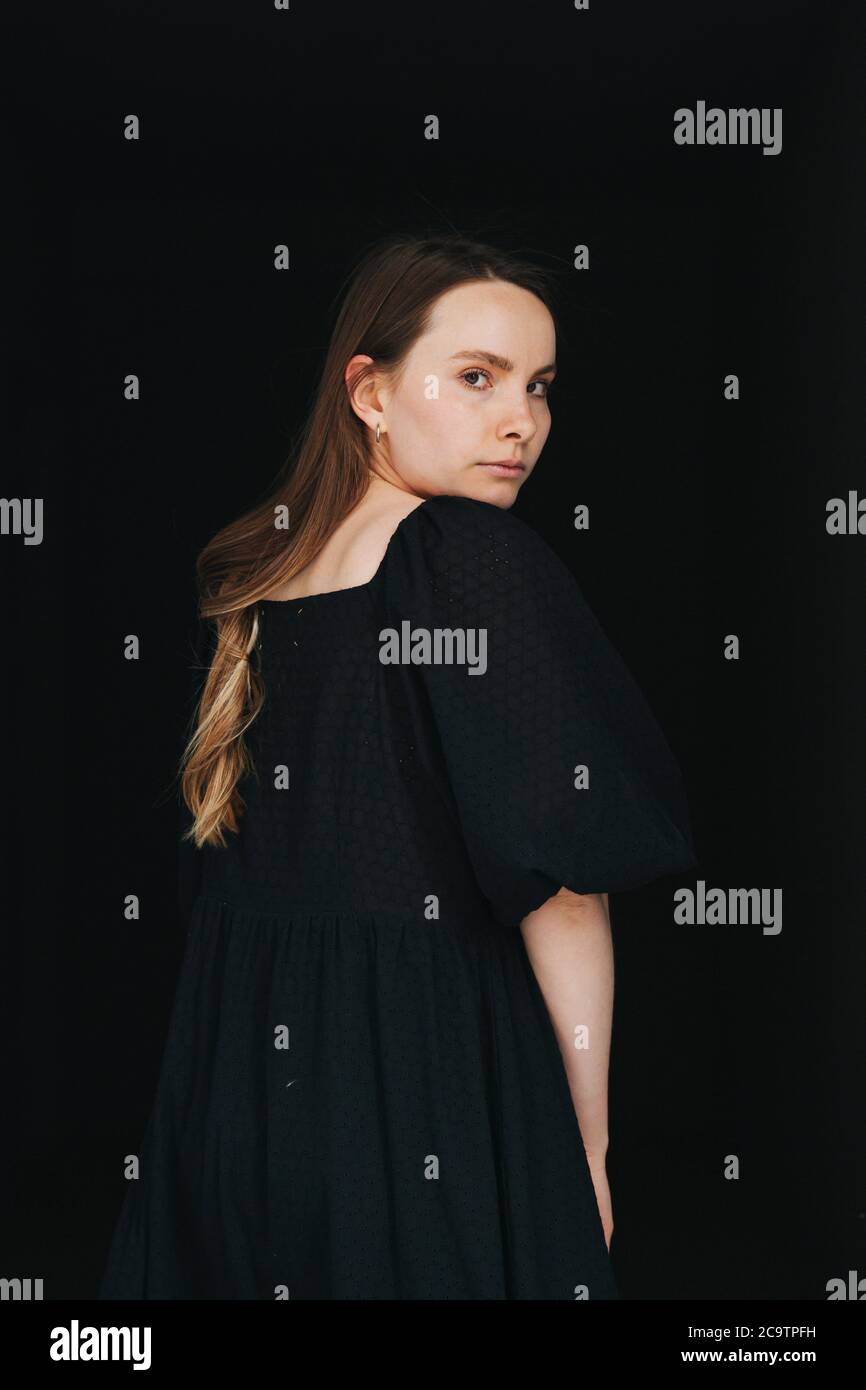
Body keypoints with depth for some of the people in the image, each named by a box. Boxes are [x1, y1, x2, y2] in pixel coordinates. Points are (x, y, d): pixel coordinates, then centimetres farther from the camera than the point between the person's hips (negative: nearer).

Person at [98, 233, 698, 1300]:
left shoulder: (237, 581, 4)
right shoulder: (481, 557, -15)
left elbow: (214, 880, 10)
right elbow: (562, 882, -17)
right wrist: (589, 1139, -8)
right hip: (432, 1109, -6)